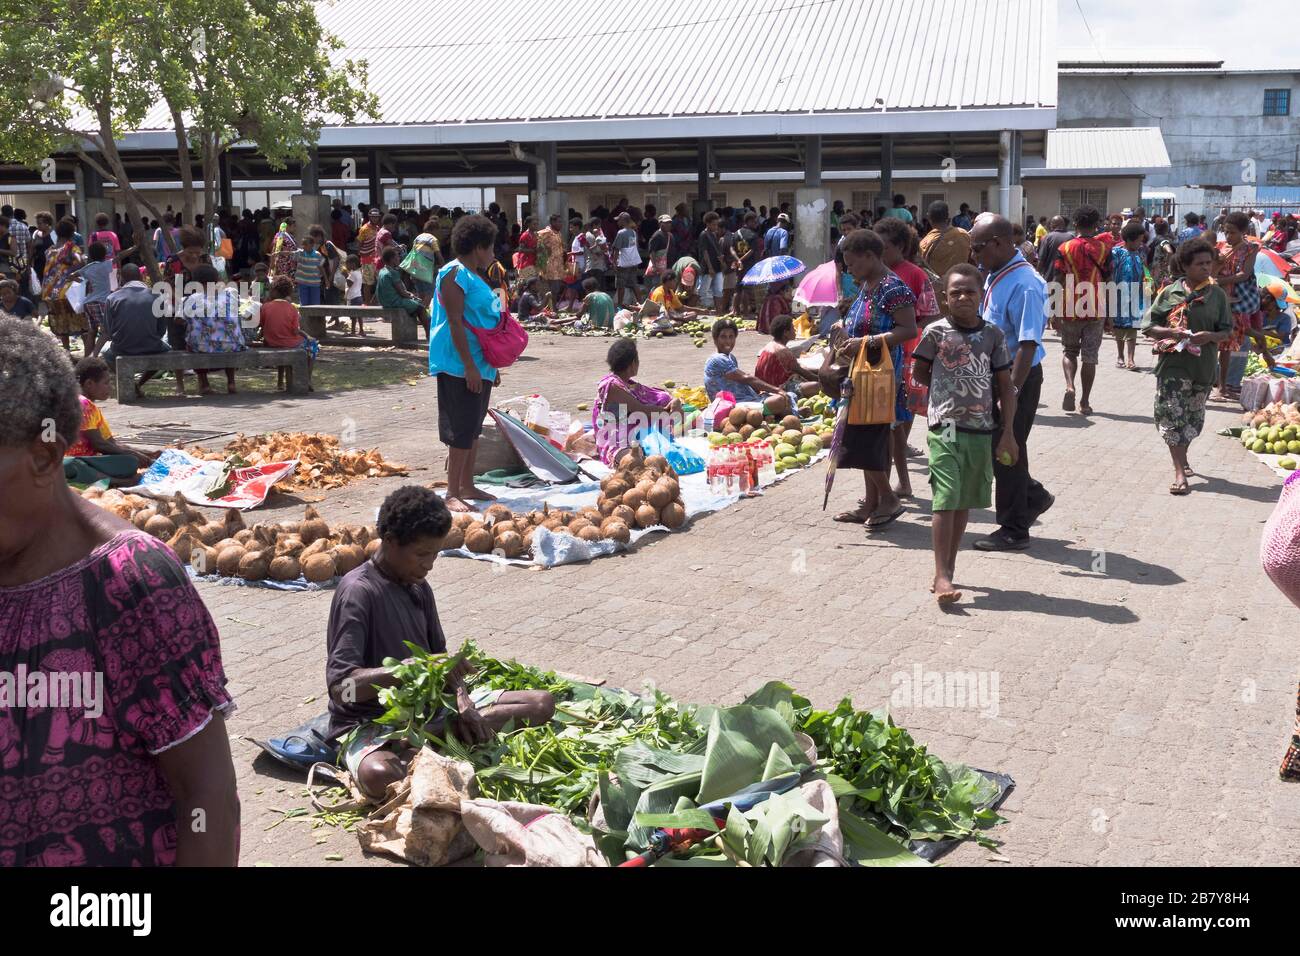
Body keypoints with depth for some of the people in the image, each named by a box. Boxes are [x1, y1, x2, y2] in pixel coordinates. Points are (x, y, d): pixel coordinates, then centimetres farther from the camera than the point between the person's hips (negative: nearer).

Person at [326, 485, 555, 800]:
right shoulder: (357, 592, -16)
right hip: (371, 723, -9)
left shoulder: (418, 587, 8)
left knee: (542, 703, -3)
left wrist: (464, 702, -7)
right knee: (380, 775, -45)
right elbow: (340, 685, -24)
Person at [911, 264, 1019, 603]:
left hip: (982, 429, 3)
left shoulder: (993, 335, 4)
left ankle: (949, 567, 21)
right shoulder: (936, 332, -3)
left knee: (964, 501, 10)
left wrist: (1008, 432, 1)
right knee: (945, 499, -11)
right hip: (945, 426, -3)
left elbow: (1005, 385, 6)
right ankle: (942, 576, -13)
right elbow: (919, 372, 11)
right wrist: (947, 388, 8)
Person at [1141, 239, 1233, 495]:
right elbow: (1148, 326, 0)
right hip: (1173, 363, -2)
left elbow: (1227, 331, 7)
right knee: (1172, 416, -8)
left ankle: (1182, 457, 37)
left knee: (1193, 416, 14)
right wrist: (1171, 332, -17)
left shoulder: (1217, 295, 5)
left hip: (1204, 366, 2)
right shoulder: (1170, 292, 0)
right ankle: (1180, 472, -6)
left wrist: (1210, 336, -14)